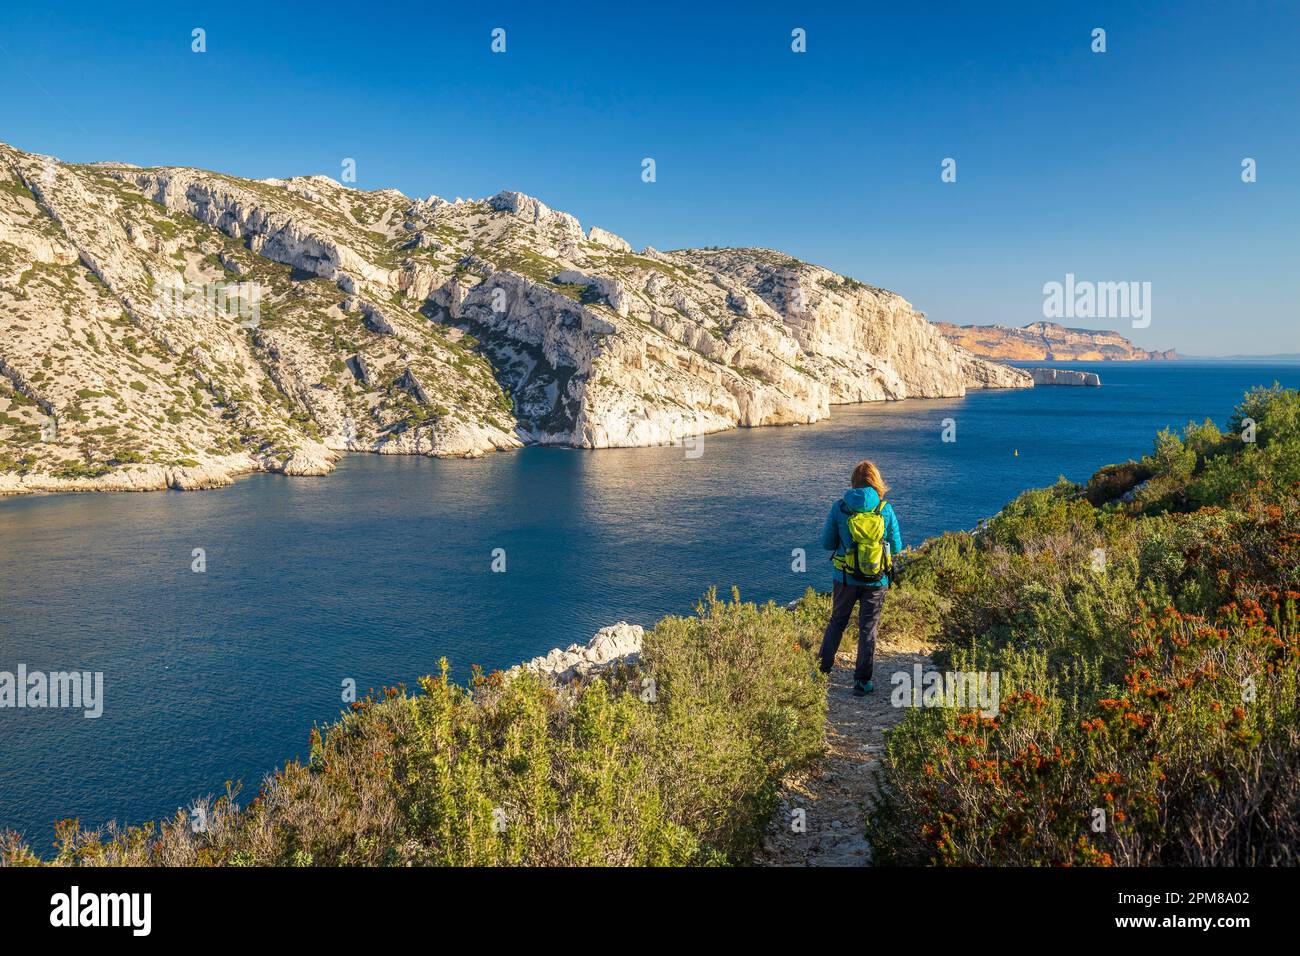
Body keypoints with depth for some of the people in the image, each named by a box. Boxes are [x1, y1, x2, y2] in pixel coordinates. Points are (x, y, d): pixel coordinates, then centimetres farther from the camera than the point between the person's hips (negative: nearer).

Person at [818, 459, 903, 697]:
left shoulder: (839, 508, -9)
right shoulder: (886, 510, -9)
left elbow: (827, 543, -2)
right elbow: (896, 547, -1)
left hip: (846, 577, 0)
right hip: (877, 579, 0)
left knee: (837, 622, 20)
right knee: (868, 628, 11)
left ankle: (822, 668, 25)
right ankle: (862, 682, 15)